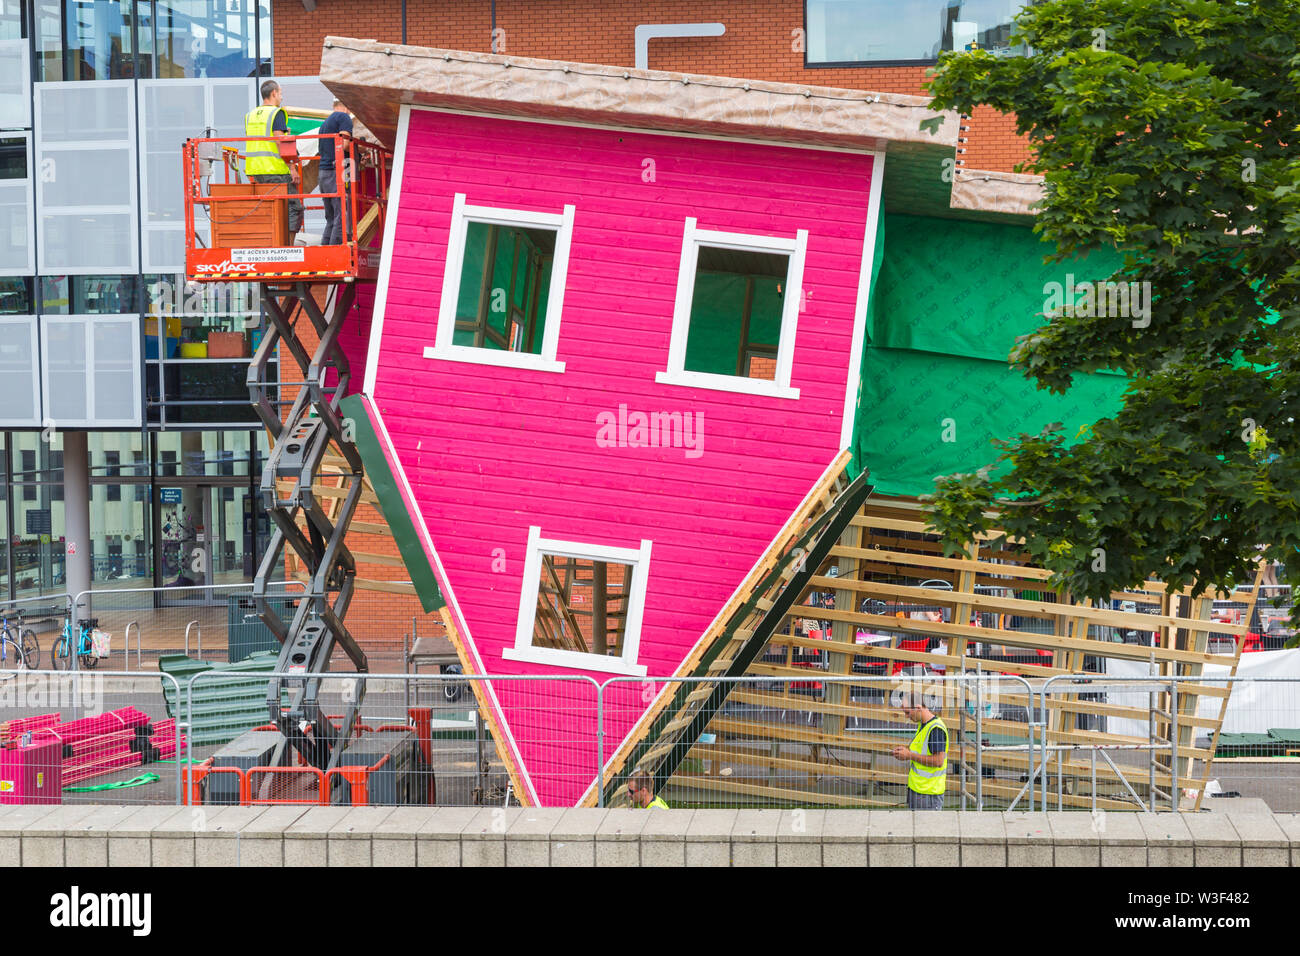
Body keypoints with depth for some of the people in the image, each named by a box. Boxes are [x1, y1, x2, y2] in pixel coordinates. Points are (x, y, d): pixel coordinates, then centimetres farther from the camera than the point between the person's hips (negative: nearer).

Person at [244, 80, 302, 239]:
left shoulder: (250, 115, 16)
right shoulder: (276, 113, -8)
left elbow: (247, 142, 19)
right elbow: (279, 141, -15)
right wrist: (292, 167, -14)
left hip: (255, 170, 8)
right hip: (276, 170, -8)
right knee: (293, 208, -3)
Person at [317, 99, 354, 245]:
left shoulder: (325, 122, 24)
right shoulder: (344, 118, -3)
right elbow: (344, 144, -16)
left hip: (323, 172, 9)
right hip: (338, 172, -9)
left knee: (331, 218, 11)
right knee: (343, 217, -10)